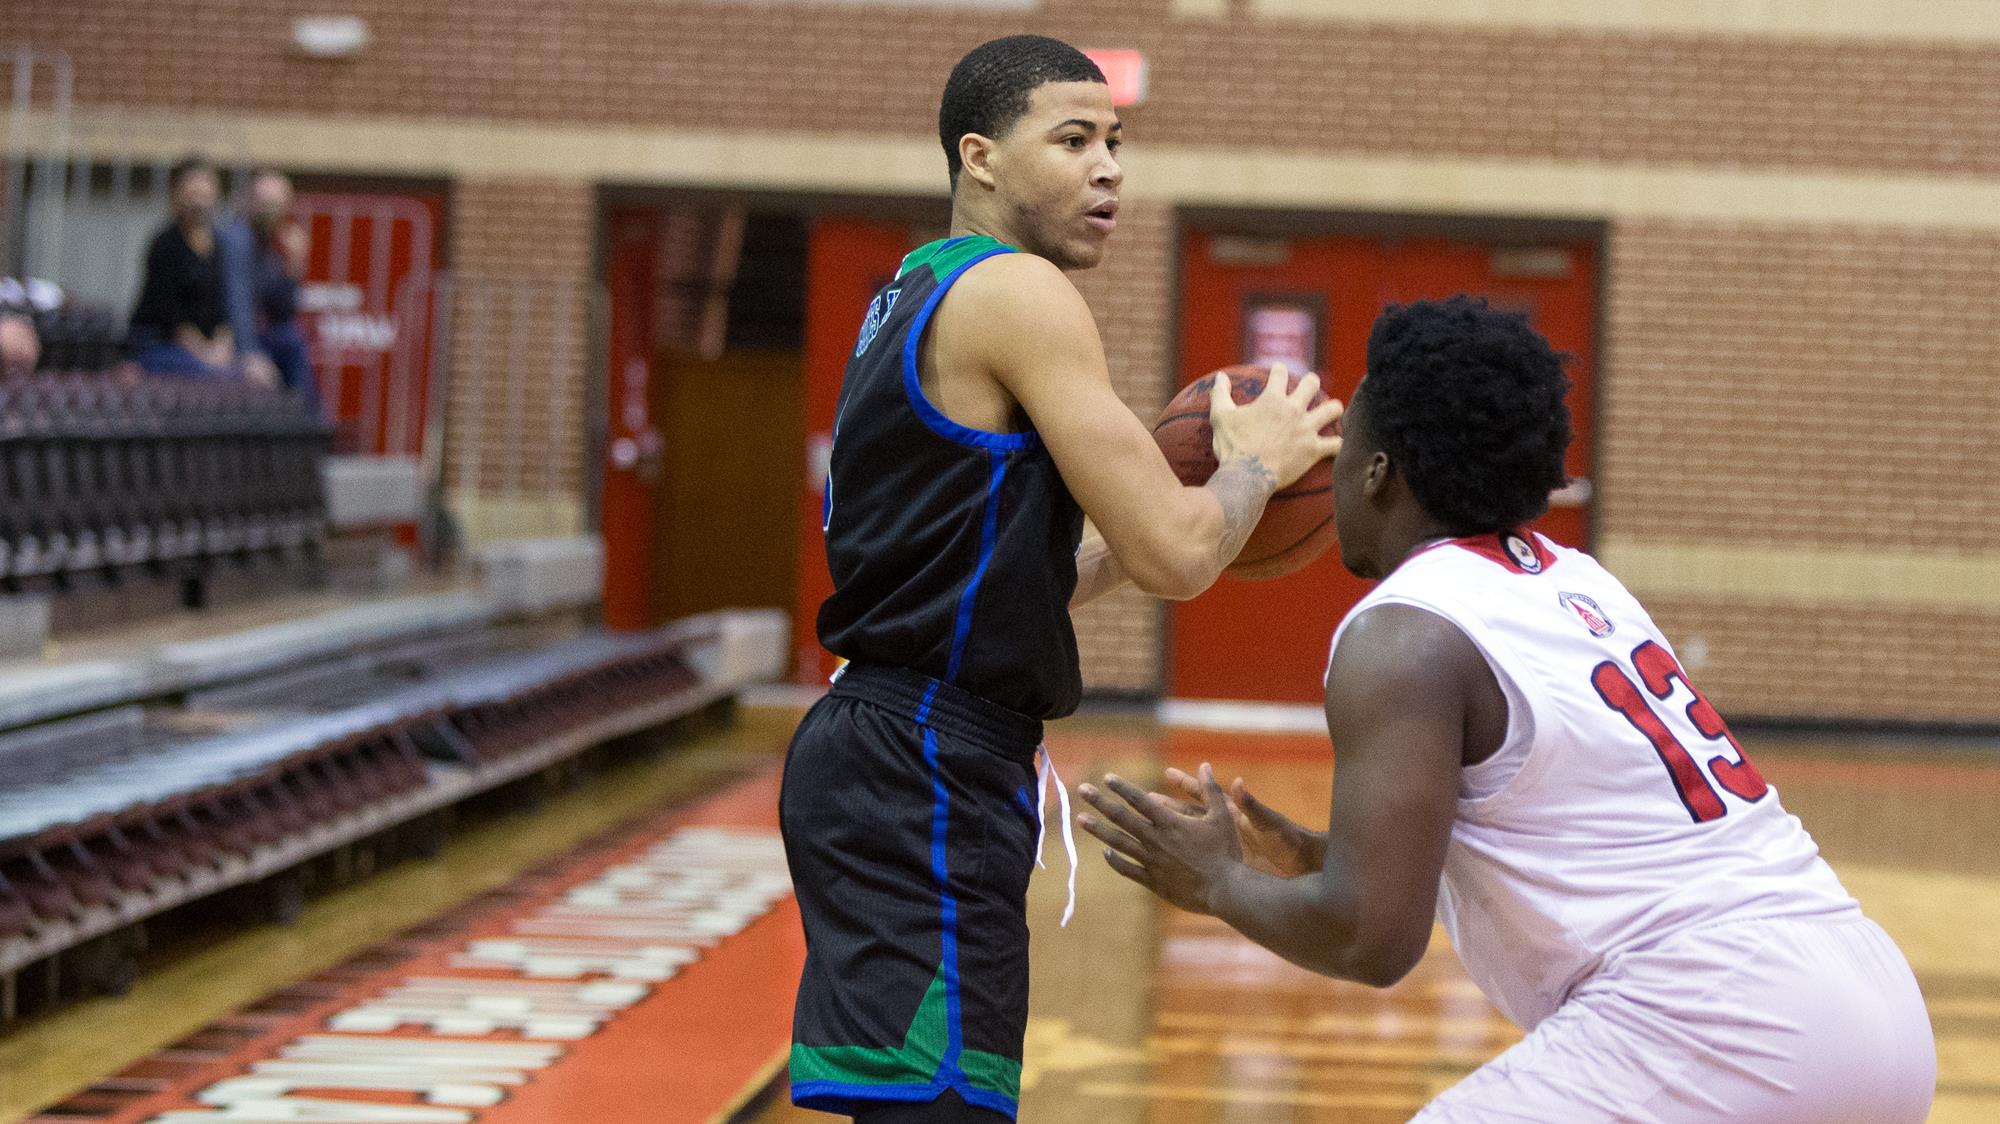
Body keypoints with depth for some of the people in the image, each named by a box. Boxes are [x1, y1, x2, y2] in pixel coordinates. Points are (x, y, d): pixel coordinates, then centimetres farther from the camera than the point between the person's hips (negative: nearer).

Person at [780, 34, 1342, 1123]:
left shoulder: (914, 300, 20)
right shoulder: (1018, 294, -11)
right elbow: (1175, 557, -16)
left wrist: (1136, 532, 17)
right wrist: (1256, 461, 2)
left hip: (881, 756, 11)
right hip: (925, 778, -11)